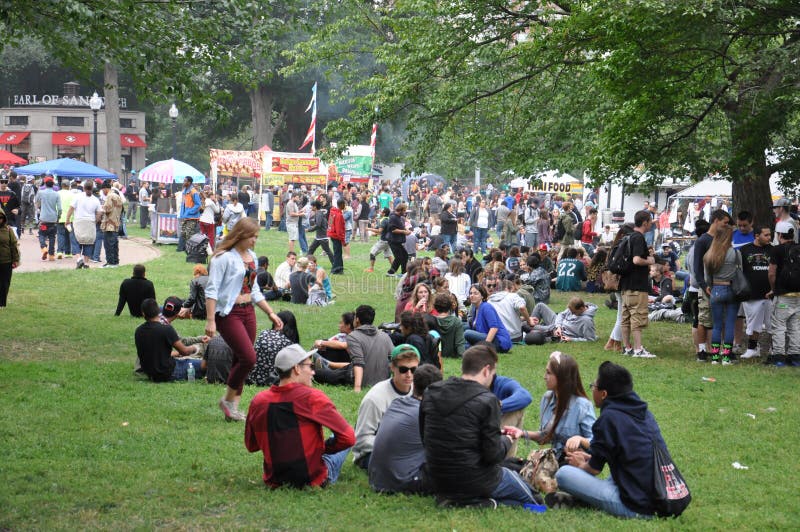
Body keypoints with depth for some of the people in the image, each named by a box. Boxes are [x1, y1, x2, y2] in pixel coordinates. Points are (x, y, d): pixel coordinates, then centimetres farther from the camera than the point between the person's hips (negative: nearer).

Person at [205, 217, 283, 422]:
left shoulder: (251, 257, 14)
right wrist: (210, 320, -21)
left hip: (248, 312, 8)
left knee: (241, 361, 7)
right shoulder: (224, 257, -12)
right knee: (248, 358, -15)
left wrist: (271, 313, 18)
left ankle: (233, 408, 15)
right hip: (228, 313, -8)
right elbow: (211, 290, -15)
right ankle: (228, 400, 3)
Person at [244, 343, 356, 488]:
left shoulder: (258, 402, -5)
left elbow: (251, 446, 8)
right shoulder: (313, 398, -18)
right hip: (315, 480, -5)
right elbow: (348, 438, -16)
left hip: (274, 482, 5)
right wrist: (323, 448, 1)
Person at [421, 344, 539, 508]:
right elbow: (493, 455, -19)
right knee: (530, 499, 16)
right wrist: (507, 440, 5)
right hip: (476, 482, -6)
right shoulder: (487, 400, -18)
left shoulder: (430, 393, 1)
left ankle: (452, 500, 4)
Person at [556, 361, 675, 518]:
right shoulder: (643, 412, 12)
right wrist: (589, 457, 28)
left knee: (563, 474, -8)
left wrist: (581, 465, 21)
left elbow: (594, 469, -2)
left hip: (636, 507, -8)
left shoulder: (609, 418, -12)